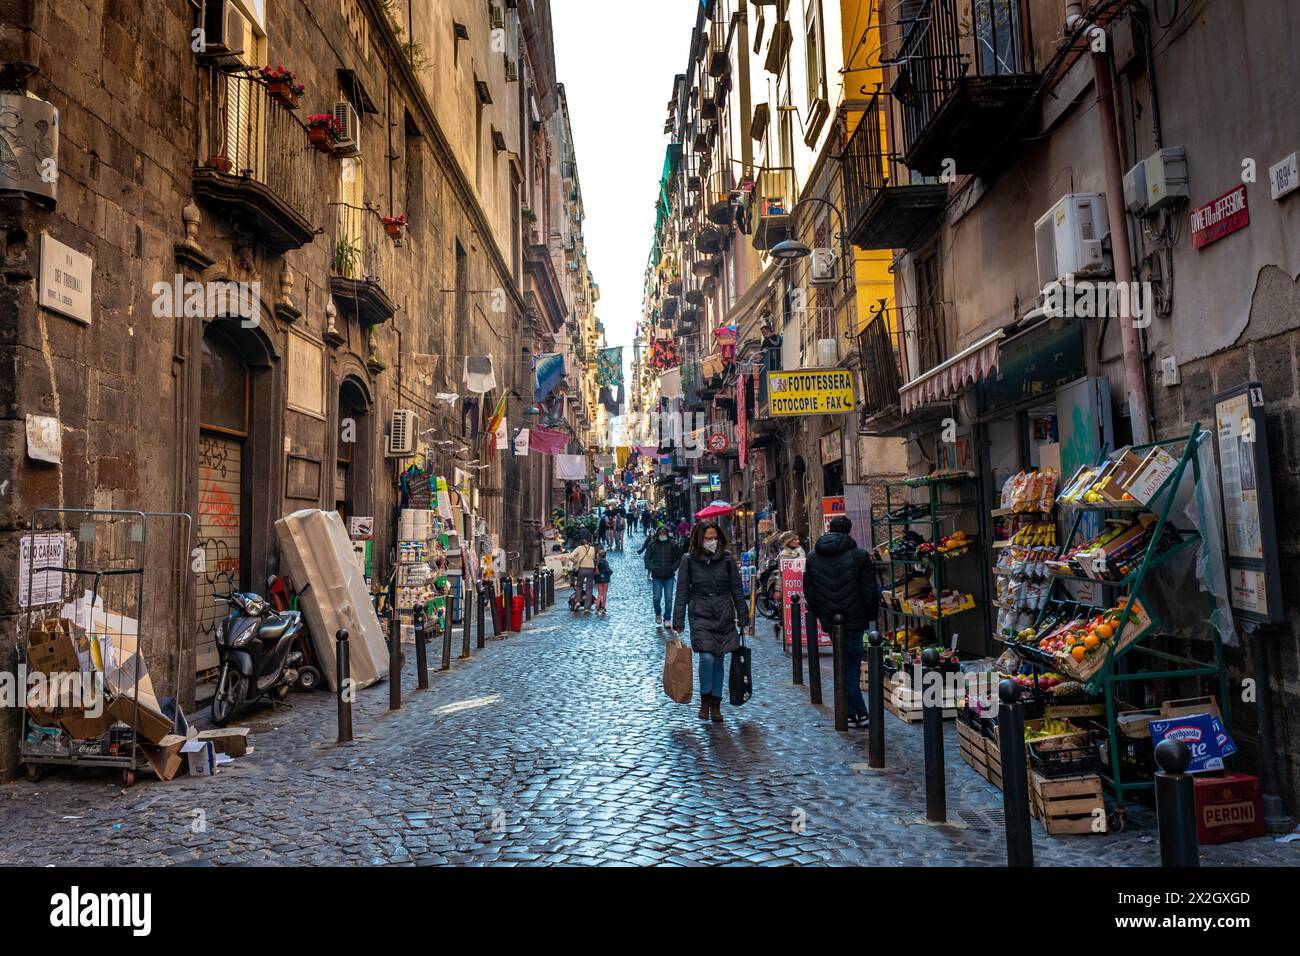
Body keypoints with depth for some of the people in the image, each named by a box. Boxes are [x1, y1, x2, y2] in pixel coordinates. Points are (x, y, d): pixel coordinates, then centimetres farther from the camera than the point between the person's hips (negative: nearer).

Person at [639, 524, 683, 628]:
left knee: (669, 599, 0)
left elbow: (679, 557, 8)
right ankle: (658, 614, 28)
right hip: (657, 576, 0)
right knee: (657, 597, 1)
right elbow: (647, 558, 4)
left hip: (669, 576, 0)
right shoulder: (652, 544, 0)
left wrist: (674, 567, -2)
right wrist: (652, 568, -8)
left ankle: (667, 619, 12)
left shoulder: (672, 544, 1)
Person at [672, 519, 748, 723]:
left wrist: (742, 617, 7)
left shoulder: (727, 558, 2)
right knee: (707, 658, -15)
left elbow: (737, 590, 8)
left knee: (719, 660, 7)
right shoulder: (689, 560, -2)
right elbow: (682, 592, 1)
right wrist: (678, 621, -2)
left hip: (725, 617, 2)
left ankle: (716, 705, 18)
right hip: (701, 616, -2)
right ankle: (705, 700, 5)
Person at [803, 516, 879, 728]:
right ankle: (857, 713, 4)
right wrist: (871, 615, 7)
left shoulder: (813, 557, 5)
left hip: (829, 620, 3)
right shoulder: (859, 556, -7)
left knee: (844, 664, 11)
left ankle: (856, 713, 12)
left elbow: (808, 591, 9)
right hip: (854, 619, -3)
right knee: (852, 665, 3)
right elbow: (870, 590, -6)